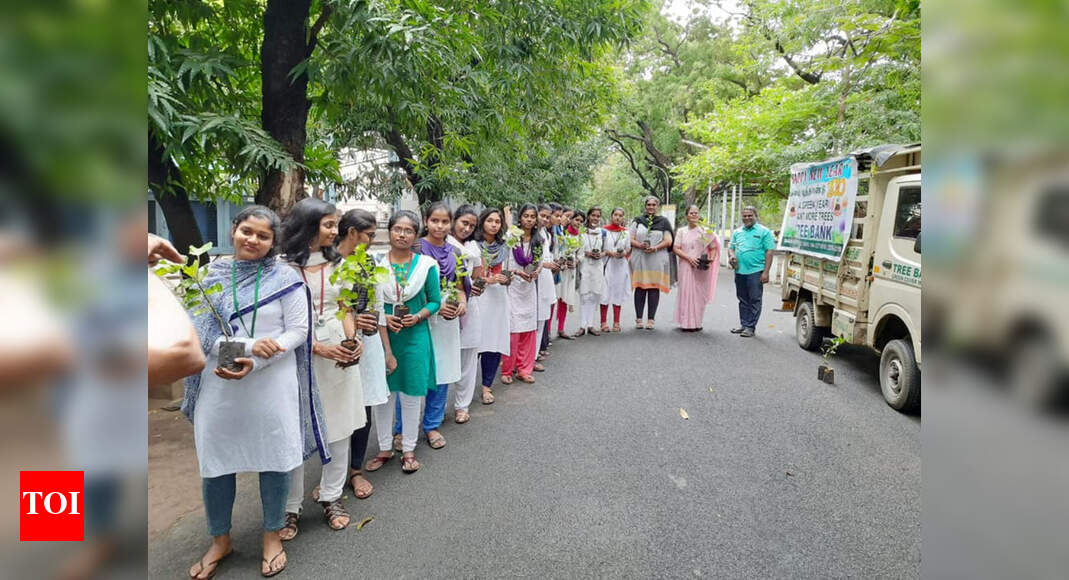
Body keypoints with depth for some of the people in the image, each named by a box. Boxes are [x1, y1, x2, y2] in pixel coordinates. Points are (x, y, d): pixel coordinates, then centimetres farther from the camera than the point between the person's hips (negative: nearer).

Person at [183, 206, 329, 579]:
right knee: (214, 461, 12)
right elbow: (201, 332, -4)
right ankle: (220, 540, 34)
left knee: (273, 458, 9)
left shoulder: (285, 278, -5)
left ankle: (272, 536, 30)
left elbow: (298, 331, -7)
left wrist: (254, 363, -18)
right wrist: (249, 344, -20)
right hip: (218, 383, 3)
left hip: (273, 383, -2)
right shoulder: (212, 274, 1)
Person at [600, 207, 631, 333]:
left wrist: (623, 253, -8)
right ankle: (604, 322, 1)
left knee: (618, 292, 4)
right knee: (605, 293, -4)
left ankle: (616, 322, 10)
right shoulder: (604, 230, 2)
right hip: (607, 264, -2)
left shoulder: (626, 232, 11)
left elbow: (628, 249, 13)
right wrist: (610, 253, -14)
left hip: (621, 265, 3)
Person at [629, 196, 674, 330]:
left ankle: (651, 319, 1)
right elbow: (630, 239, 7)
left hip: (657, 259, -1)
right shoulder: (638, 221, 13)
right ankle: (638, 319, 4)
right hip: (639, 259, 1)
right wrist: (640, 245, -14)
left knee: (654, 288, -3)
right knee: (640, 288, -1)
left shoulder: (663, 221, 10)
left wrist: (655, 248, -13)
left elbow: (668, 241, 4)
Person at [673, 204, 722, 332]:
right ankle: (687, 323, 3)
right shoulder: (681, 231, 9)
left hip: (702, 269, 0)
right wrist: (689, 258, -13)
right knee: (686, 293, -2)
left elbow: (713, 248, 6)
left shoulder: (706, 231, 6)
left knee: (699, 294, 1)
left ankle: (697, 323, 11)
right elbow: (676, 248, 1)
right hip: (686, 267, 0)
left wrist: (711, 260, -13)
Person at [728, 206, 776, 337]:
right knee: (743, 300, 12)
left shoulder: (764, 232, 0)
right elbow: (731, 247, 21)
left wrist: (765, 272, -11)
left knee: (754, 300, -2)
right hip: (740, 271, 5)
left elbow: (769, 252, -4)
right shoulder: (737, 232, 15)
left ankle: (750, 327, 3)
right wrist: (731, 255, -4)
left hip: (755, 272, -5)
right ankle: (743, 324, 21)